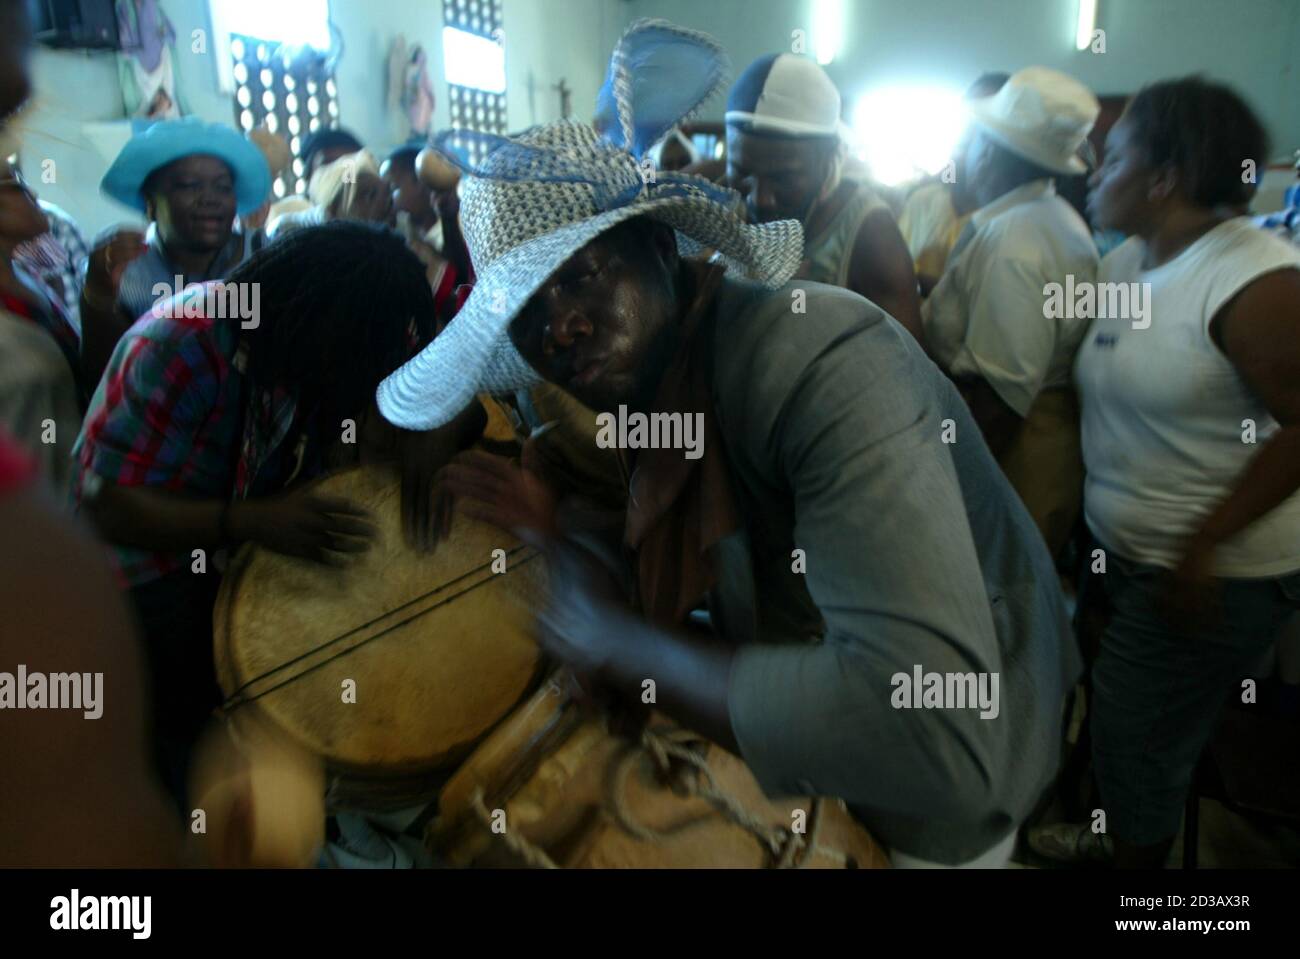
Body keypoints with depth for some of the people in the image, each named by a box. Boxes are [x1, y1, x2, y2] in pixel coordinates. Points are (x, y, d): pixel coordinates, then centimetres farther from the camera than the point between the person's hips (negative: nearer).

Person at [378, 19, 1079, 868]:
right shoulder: (649, 385, -9)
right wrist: (556, 532, -16)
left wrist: (624, 643, -34)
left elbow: (935, 735, -46)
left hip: (952, 769, -6)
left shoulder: (822, 359, -35)